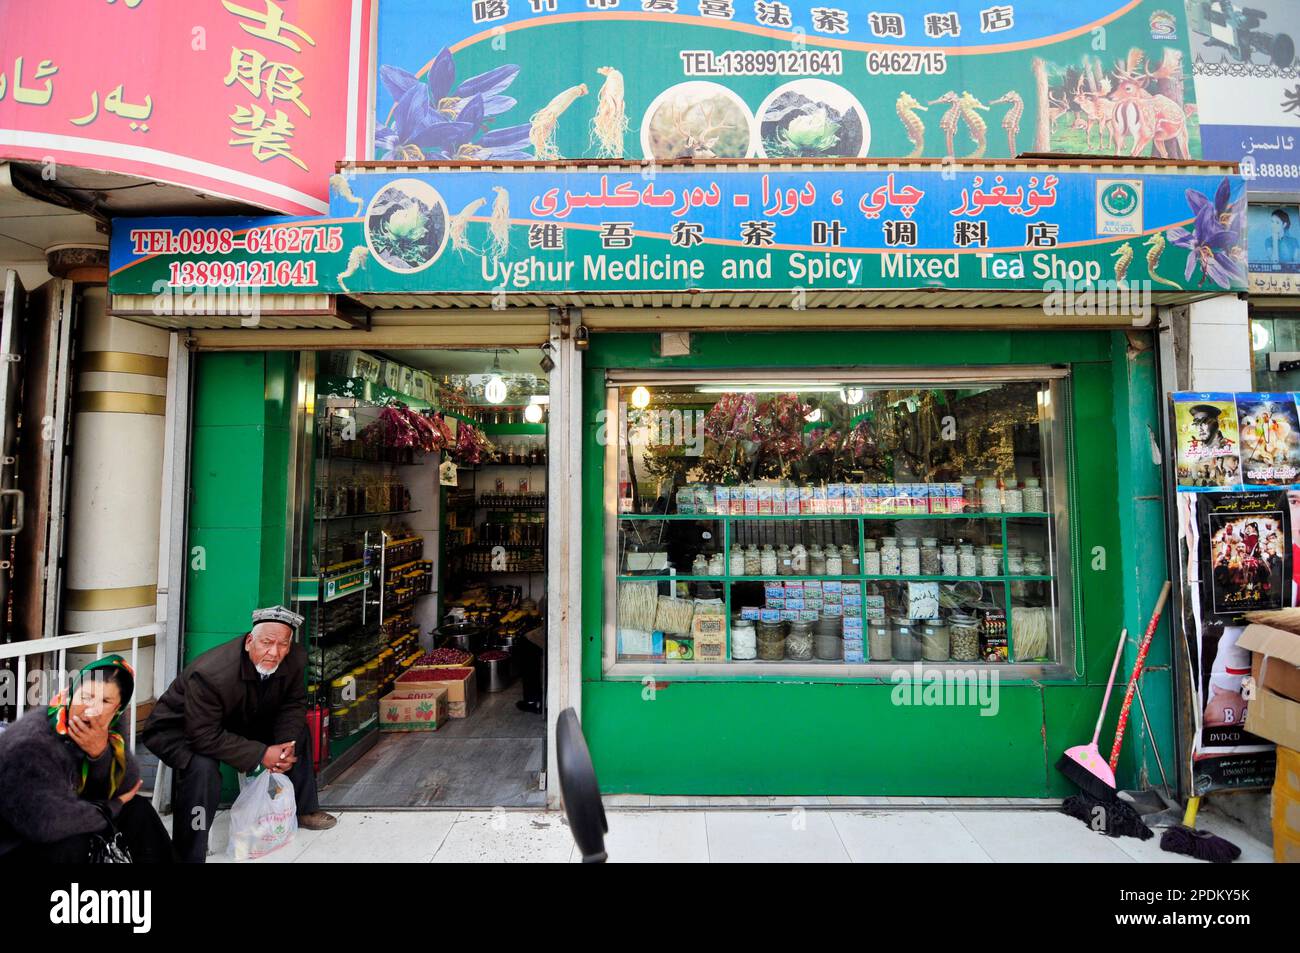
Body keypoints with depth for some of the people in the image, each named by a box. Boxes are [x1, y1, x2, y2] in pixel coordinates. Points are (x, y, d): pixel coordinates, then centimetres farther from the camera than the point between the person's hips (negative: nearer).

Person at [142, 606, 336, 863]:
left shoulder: (295, 658, -20)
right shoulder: (210, 674, -38)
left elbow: (294, 704, -6)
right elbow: (205, 736, -34)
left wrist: (287, 746, -22)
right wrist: (262, 754, -32)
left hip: (239, 721, 7)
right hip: (179, 729, -6)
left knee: (298, 731, -1)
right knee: (203, 768, -35)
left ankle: (303, 809, 17)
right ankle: (187, 856, -16)